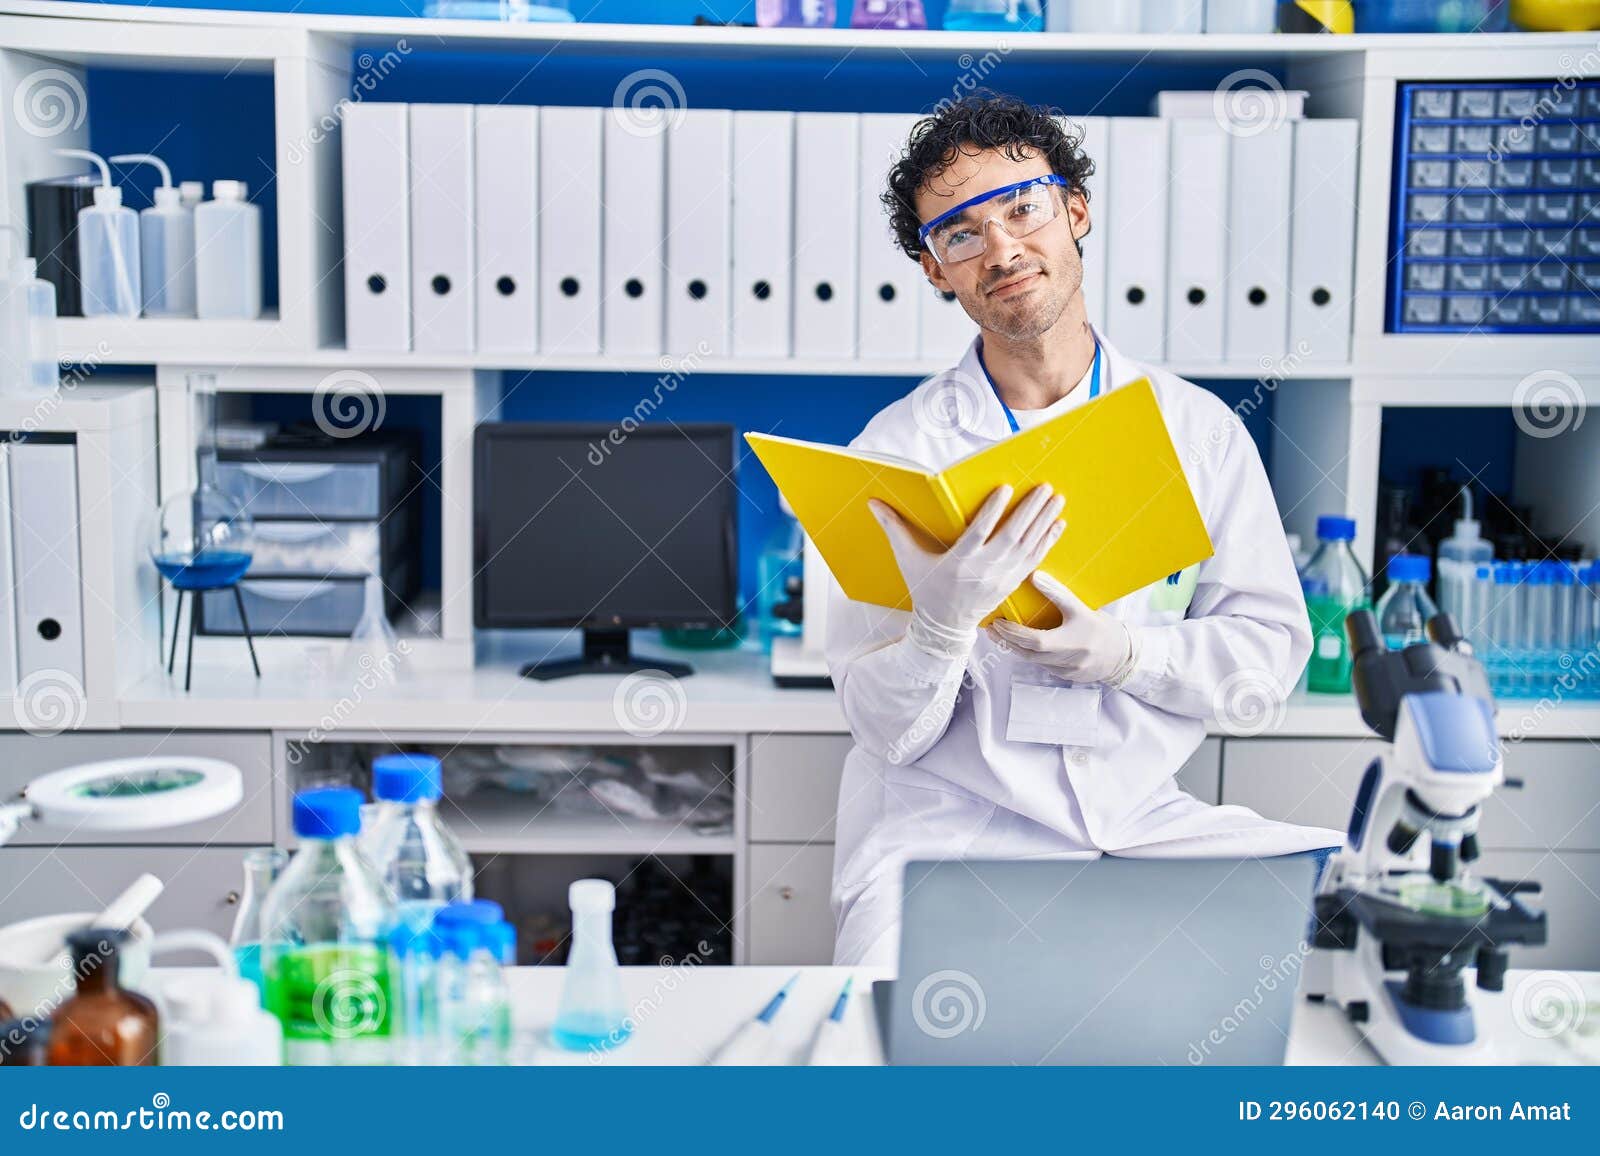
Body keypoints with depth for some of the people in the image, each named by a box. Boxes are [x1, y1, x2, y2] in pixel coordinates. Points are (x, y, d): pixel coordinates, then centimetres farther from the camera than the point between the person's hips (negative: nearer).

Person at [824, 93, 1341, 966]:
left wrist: (1126, 653, -15)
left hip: (1143, 818, 4)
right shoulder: (897, 448, -3)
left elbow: (1271, 654, 4)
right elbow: (884, 728, -6)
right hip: (943, 826, -3)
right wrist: (943, 622, -27)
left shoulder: (1200, 431, 5)